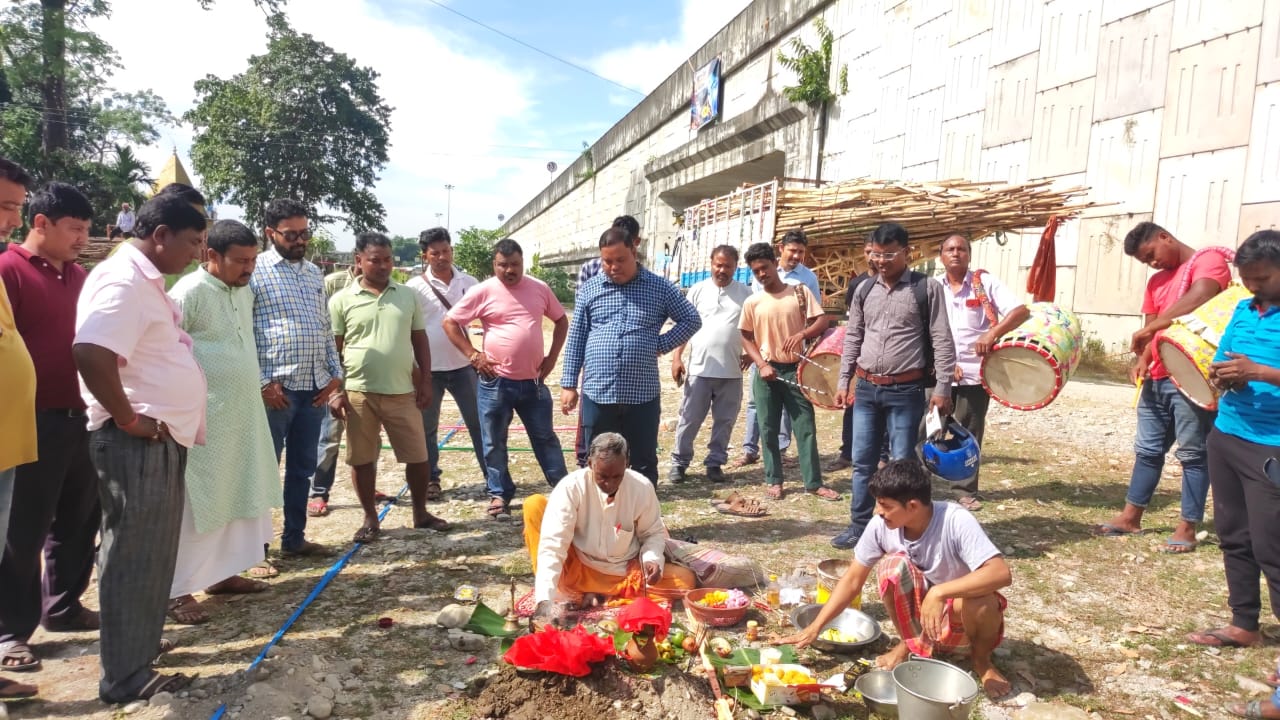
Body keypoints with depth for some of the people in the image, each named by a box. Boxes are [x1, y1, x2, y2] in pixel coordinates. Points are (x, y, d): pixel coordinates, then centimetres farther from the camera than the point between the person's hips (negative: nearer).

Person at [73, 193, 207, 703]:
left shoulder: (146, 280, 15)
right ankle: (126, 677, 11)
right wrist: (129, 419, -20)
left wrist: (158, 422, 15)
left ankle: (141, 648, 32)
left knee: (153, 554, 18)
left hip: (162, 440, 10)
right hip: (138, 443, -10)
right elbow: (90, 354, -30)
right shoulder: (124, 280, -17)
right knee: (134, 557, -1)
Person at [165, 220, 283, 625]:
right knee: (197, 504, -1)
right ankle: (177, 590, 10)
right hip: (204, 420, -8)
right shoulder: (189, 292, -14)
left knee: (239, 496, 15)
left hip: (243, 415, 8)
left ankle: (222, 572, 28)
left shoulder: (245, 292, 10)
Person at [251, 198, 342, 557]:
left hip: (314, 386, 7)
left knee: (302, 468, 15)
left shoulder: (314, 274, 14)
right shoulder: (254, 271, -6)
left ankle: (294, 538, 27)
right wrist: (262, 382, -14)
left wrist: (335, 373, 9)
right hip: (276, 388, -6)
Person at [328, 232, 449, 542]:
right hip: (359, 393, -1)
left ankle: (420, 513, 24)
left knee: (418, 456, 6)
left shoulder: (408, 295, 6)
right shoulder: (342, 300, 0)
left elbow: (420, 341, 11)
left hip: (402, 392, 2)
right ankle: (370, 518, 22)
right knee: (362, 459, 7)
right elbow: (332, 350, 2)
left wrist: (425, 382, 5)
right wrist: (335, 391, -4)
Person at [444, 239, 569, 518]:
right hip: (495, 382, -2)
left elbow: (561, 319, 17)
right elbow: (450, 322, -2)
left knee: (545, 438, 12)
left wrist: (552, 356, 7)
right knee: (494, 443, 7)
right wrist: (473, 355, -7)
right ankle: (500, 495, 21)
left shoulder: (539, 288, 5)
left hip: (534, 381, 2)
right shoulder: (483, 291, -5)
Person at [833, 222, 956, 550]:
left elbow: (942, 340, -5)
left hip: (906, 390, -4)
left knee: (902, 463, 2)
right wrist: (844, 381, 11)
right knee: (862, 461, 11)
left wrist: (942, 388, -9)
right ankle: (859, 525, 23)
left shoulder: (927, 289, -4)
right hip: (866, 388, 4)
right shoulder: (865, 290, 9)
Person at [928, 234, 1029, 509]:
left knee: (969, 434, 6)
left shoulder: (985, 282, -1)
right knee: (926, 429, 0)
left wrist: (992, 333, -23)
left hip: (975, 372, -1)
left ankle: (966, 490, 17)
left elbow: (1021, 311, -9)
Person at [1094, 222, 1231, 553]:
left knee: (1192, 452, 0)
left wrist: (1149, 329, -24)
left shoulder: (1209, 259, -4)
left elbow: (1198, 299, -24)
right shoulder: (1157, 281, 19)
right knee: (1147, 449, 13)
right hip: (1157, 378, 8)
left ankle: (1187, 527, 6)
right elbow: (1150, 325, 14)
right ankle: (1130, 516, 21)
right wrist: (1143, 359, -4)